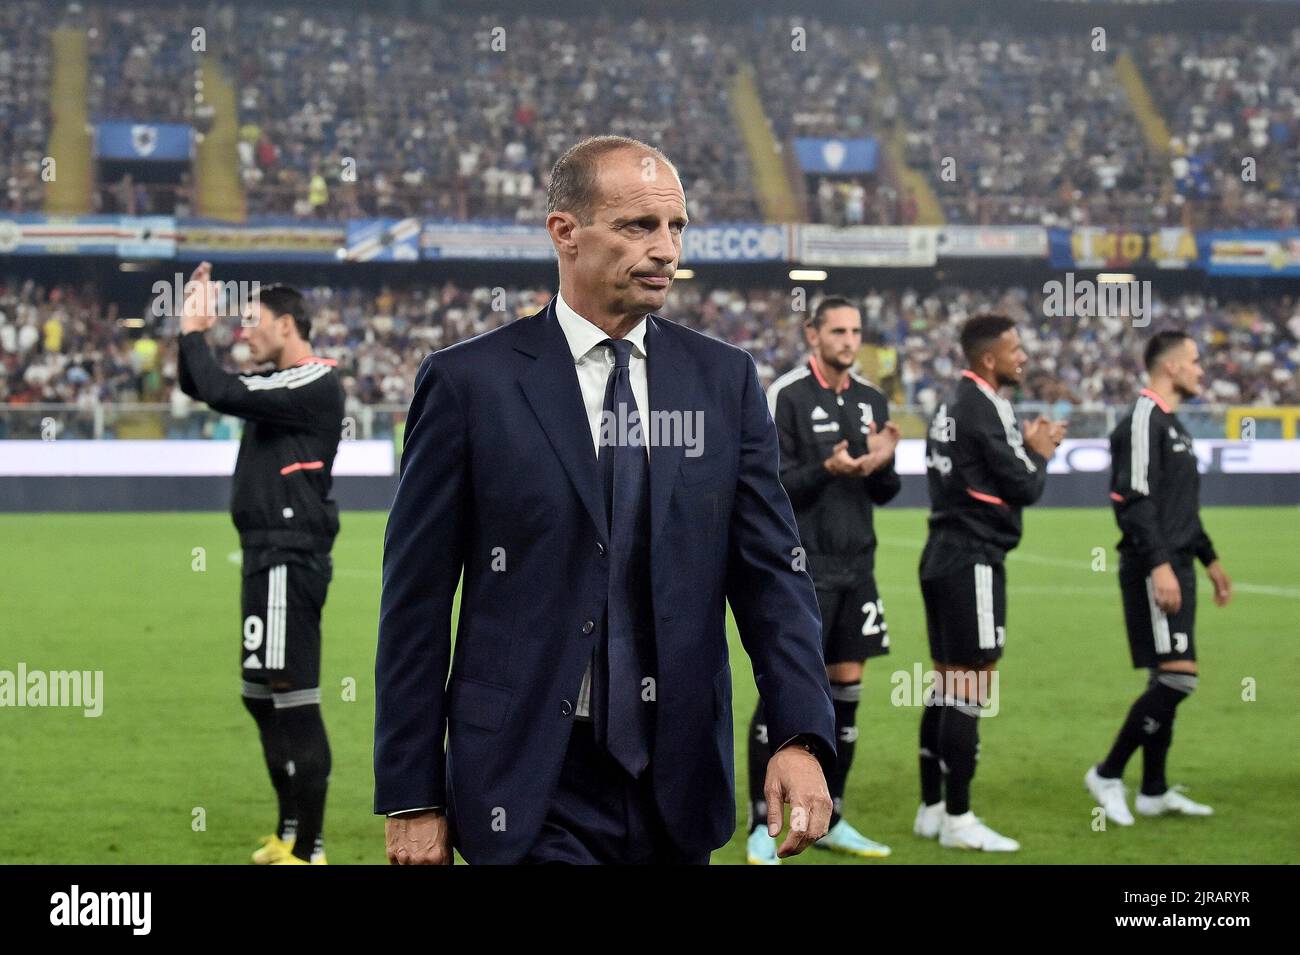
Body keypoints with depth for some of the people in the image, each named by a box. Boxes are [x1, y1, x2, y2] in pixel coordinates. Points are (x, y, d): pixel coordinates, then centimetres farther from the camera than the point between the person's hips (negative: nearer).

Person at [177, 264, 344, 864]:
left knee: (292, 696, -10)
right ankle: (290, 834, 27)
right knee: (264, 694, 17)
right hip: (270, 552, 11)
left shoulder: (315, 384, -13)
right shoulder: (281, 382, 16)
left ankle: (307, 848, -8)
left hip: (290, 556, -11)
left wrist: (194, 334, -8)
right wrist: (193, 333, 10)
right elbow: (197, 387, 26)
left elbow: (223, 394, -23)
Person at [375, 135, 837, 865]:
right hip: (531, 787, -3)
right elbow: (417, 601, -2)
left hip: (676, 783, 4)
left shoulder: (725, 381, 6)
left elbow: (770, 571, 3)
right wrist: (411, 799, -4)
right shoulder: (470, 382, -3)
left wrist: (803, 737, -12)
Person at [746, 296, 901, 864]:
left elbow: (883, 494, 14)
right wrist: (828, 469, -25)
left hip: (856, 568, 6)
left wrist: (883, 463, -8)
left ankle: (828, 822, 18)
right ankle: (761, 826, 1)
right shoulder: (785, 396, -7)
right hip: (801, 569, -6)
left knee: (846, 690, 8)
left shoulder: (870, 401, 12)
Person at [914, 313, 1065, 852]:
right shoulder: (984, 409, -15)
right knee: (973, 687, -6)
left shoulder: (952, 407, 14)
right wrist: (1040, 453, 5)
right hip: (973, 560, -10)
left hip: (943, 557, 10)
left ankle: (932, 809, 18)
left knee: (948, 684, 13)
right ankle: (957, 821, -4)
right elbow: (1025, 488, -13)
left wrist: (1027, 448, 12)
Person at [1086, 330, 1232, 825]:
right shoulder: (1143, 420, -12)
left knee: (1167, 681, 11)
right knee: (1177, 676, -14)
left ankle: (1154, 791, 16)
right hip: (1154, 573, -10)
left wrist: (1209, 560, 29)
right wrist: (1160, 565, -26)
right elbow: (1134, 500, -20)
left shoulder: (1172, 424, 19)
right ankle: (1107, 774, -6)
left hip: (1174, 570, 10)